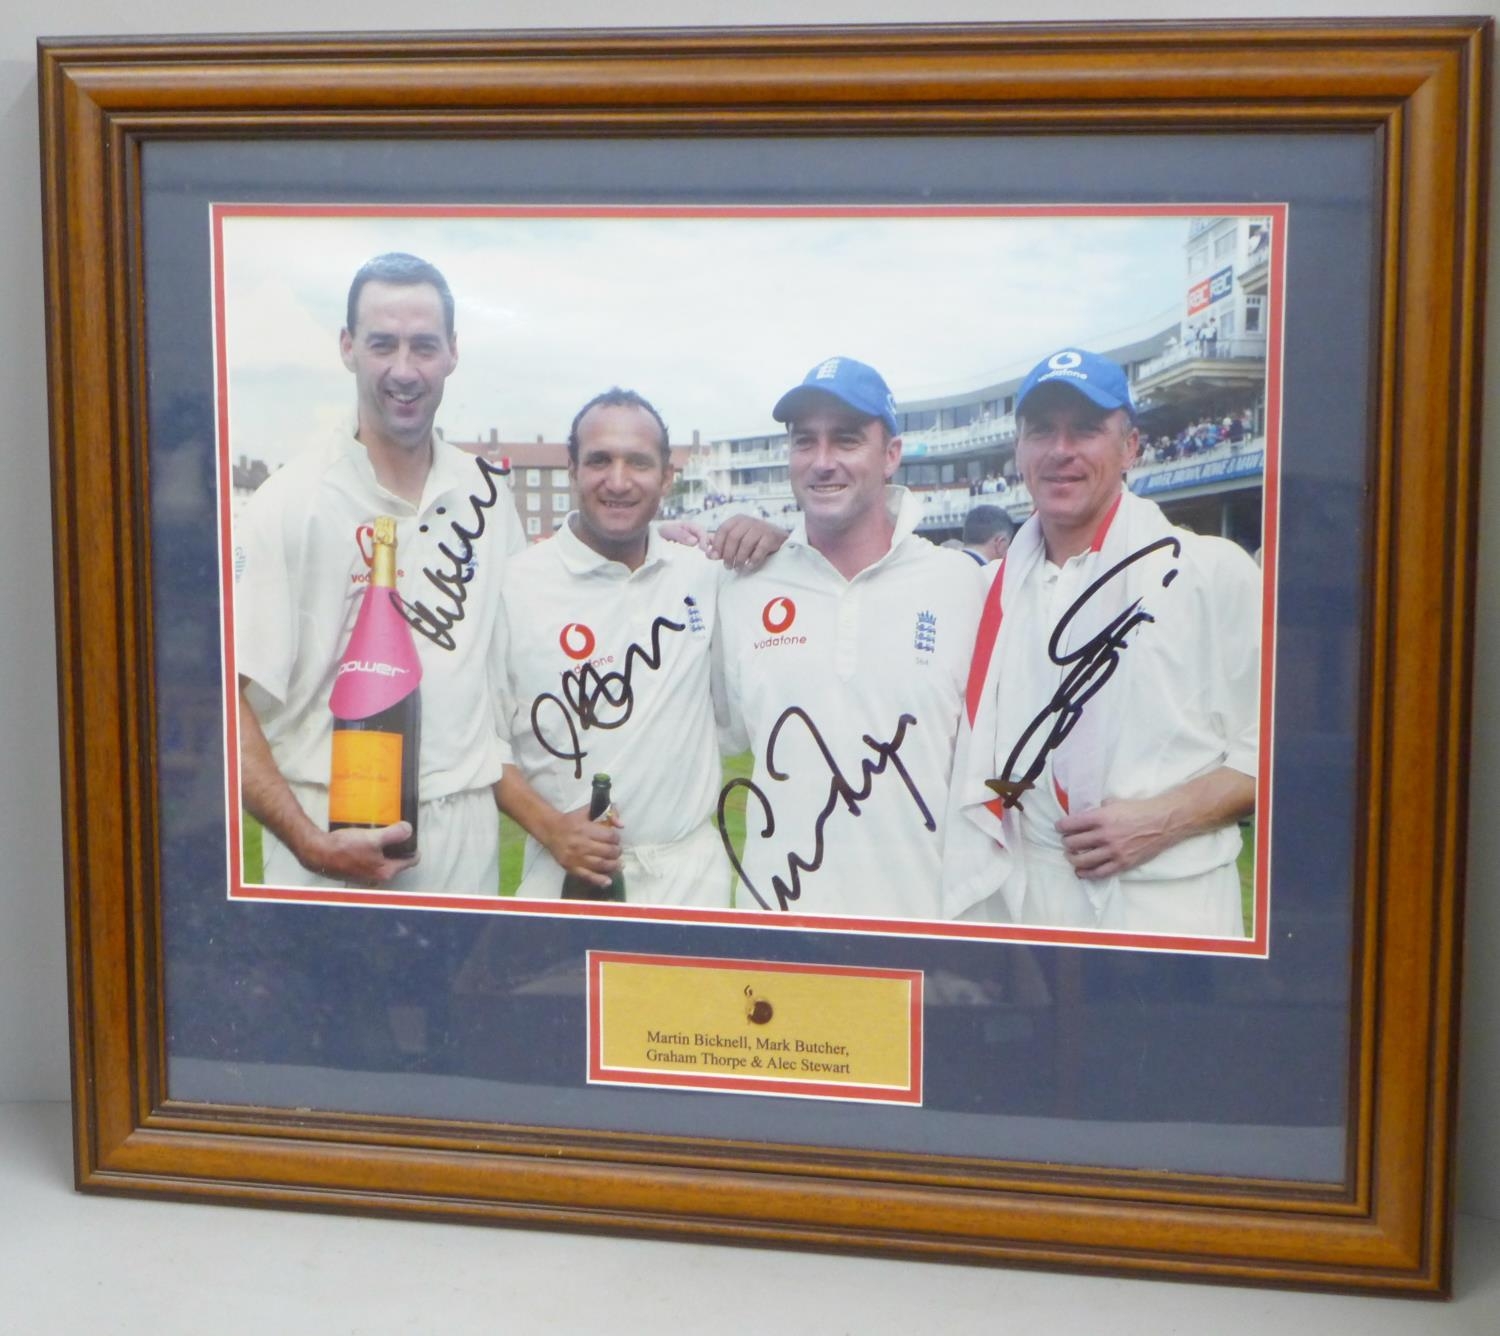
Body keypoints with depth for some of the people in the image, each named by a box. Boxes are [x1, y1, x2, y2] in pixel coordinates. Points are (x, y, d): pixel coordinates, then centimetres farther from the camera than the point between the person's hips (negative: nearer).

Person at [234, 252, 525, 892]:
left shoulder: (485, 491, 7)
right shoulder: (288, 504, -9)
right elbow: (226, 699, -14)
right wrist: (310, 844, -22)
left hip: (468, 836, 5)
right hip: (335, 839, -4)